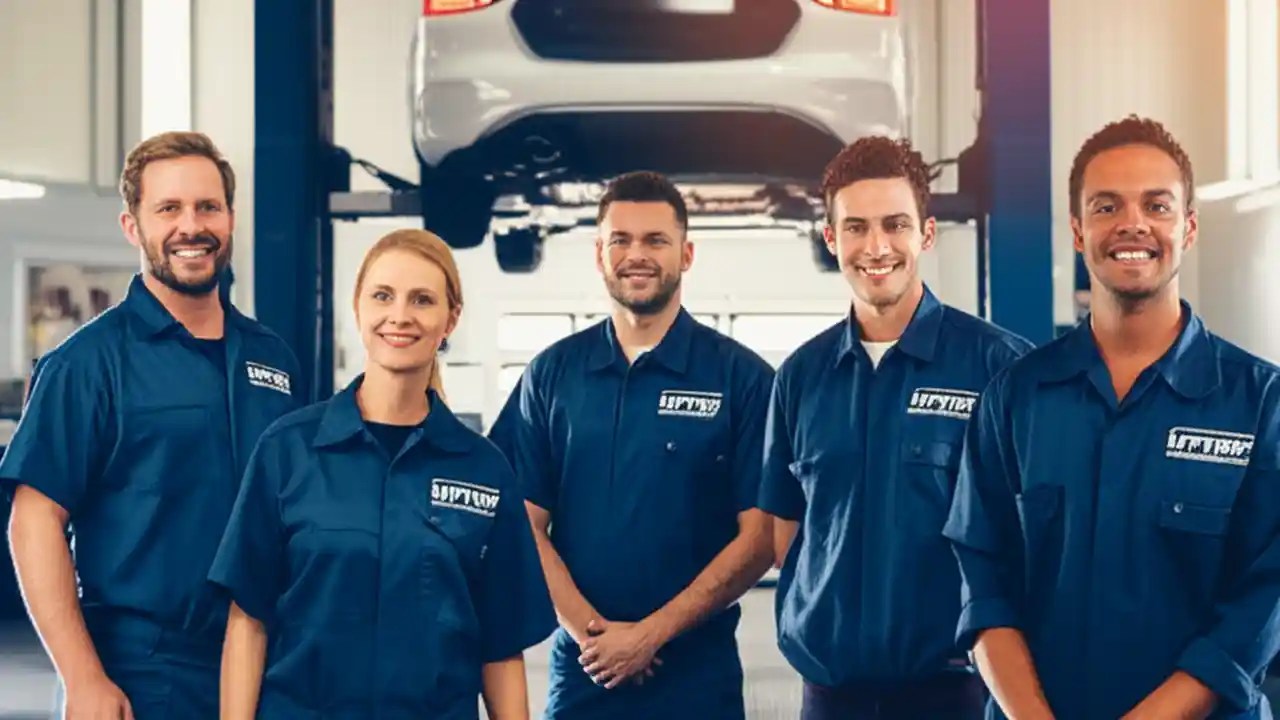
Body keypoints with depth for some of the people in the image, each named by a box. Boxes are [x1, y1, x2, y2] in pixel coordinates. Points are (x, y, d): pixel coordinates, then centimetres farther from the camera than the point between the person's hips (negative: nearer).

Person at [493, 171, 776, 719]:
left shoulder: (742, 376, -2)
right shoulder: (551, 374, 5)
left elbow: (758, 538, -6)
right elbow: (526, 524, 2)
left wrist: (652, 634, -12)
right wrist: (589, 629, -11)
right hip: (579, 675, 2)